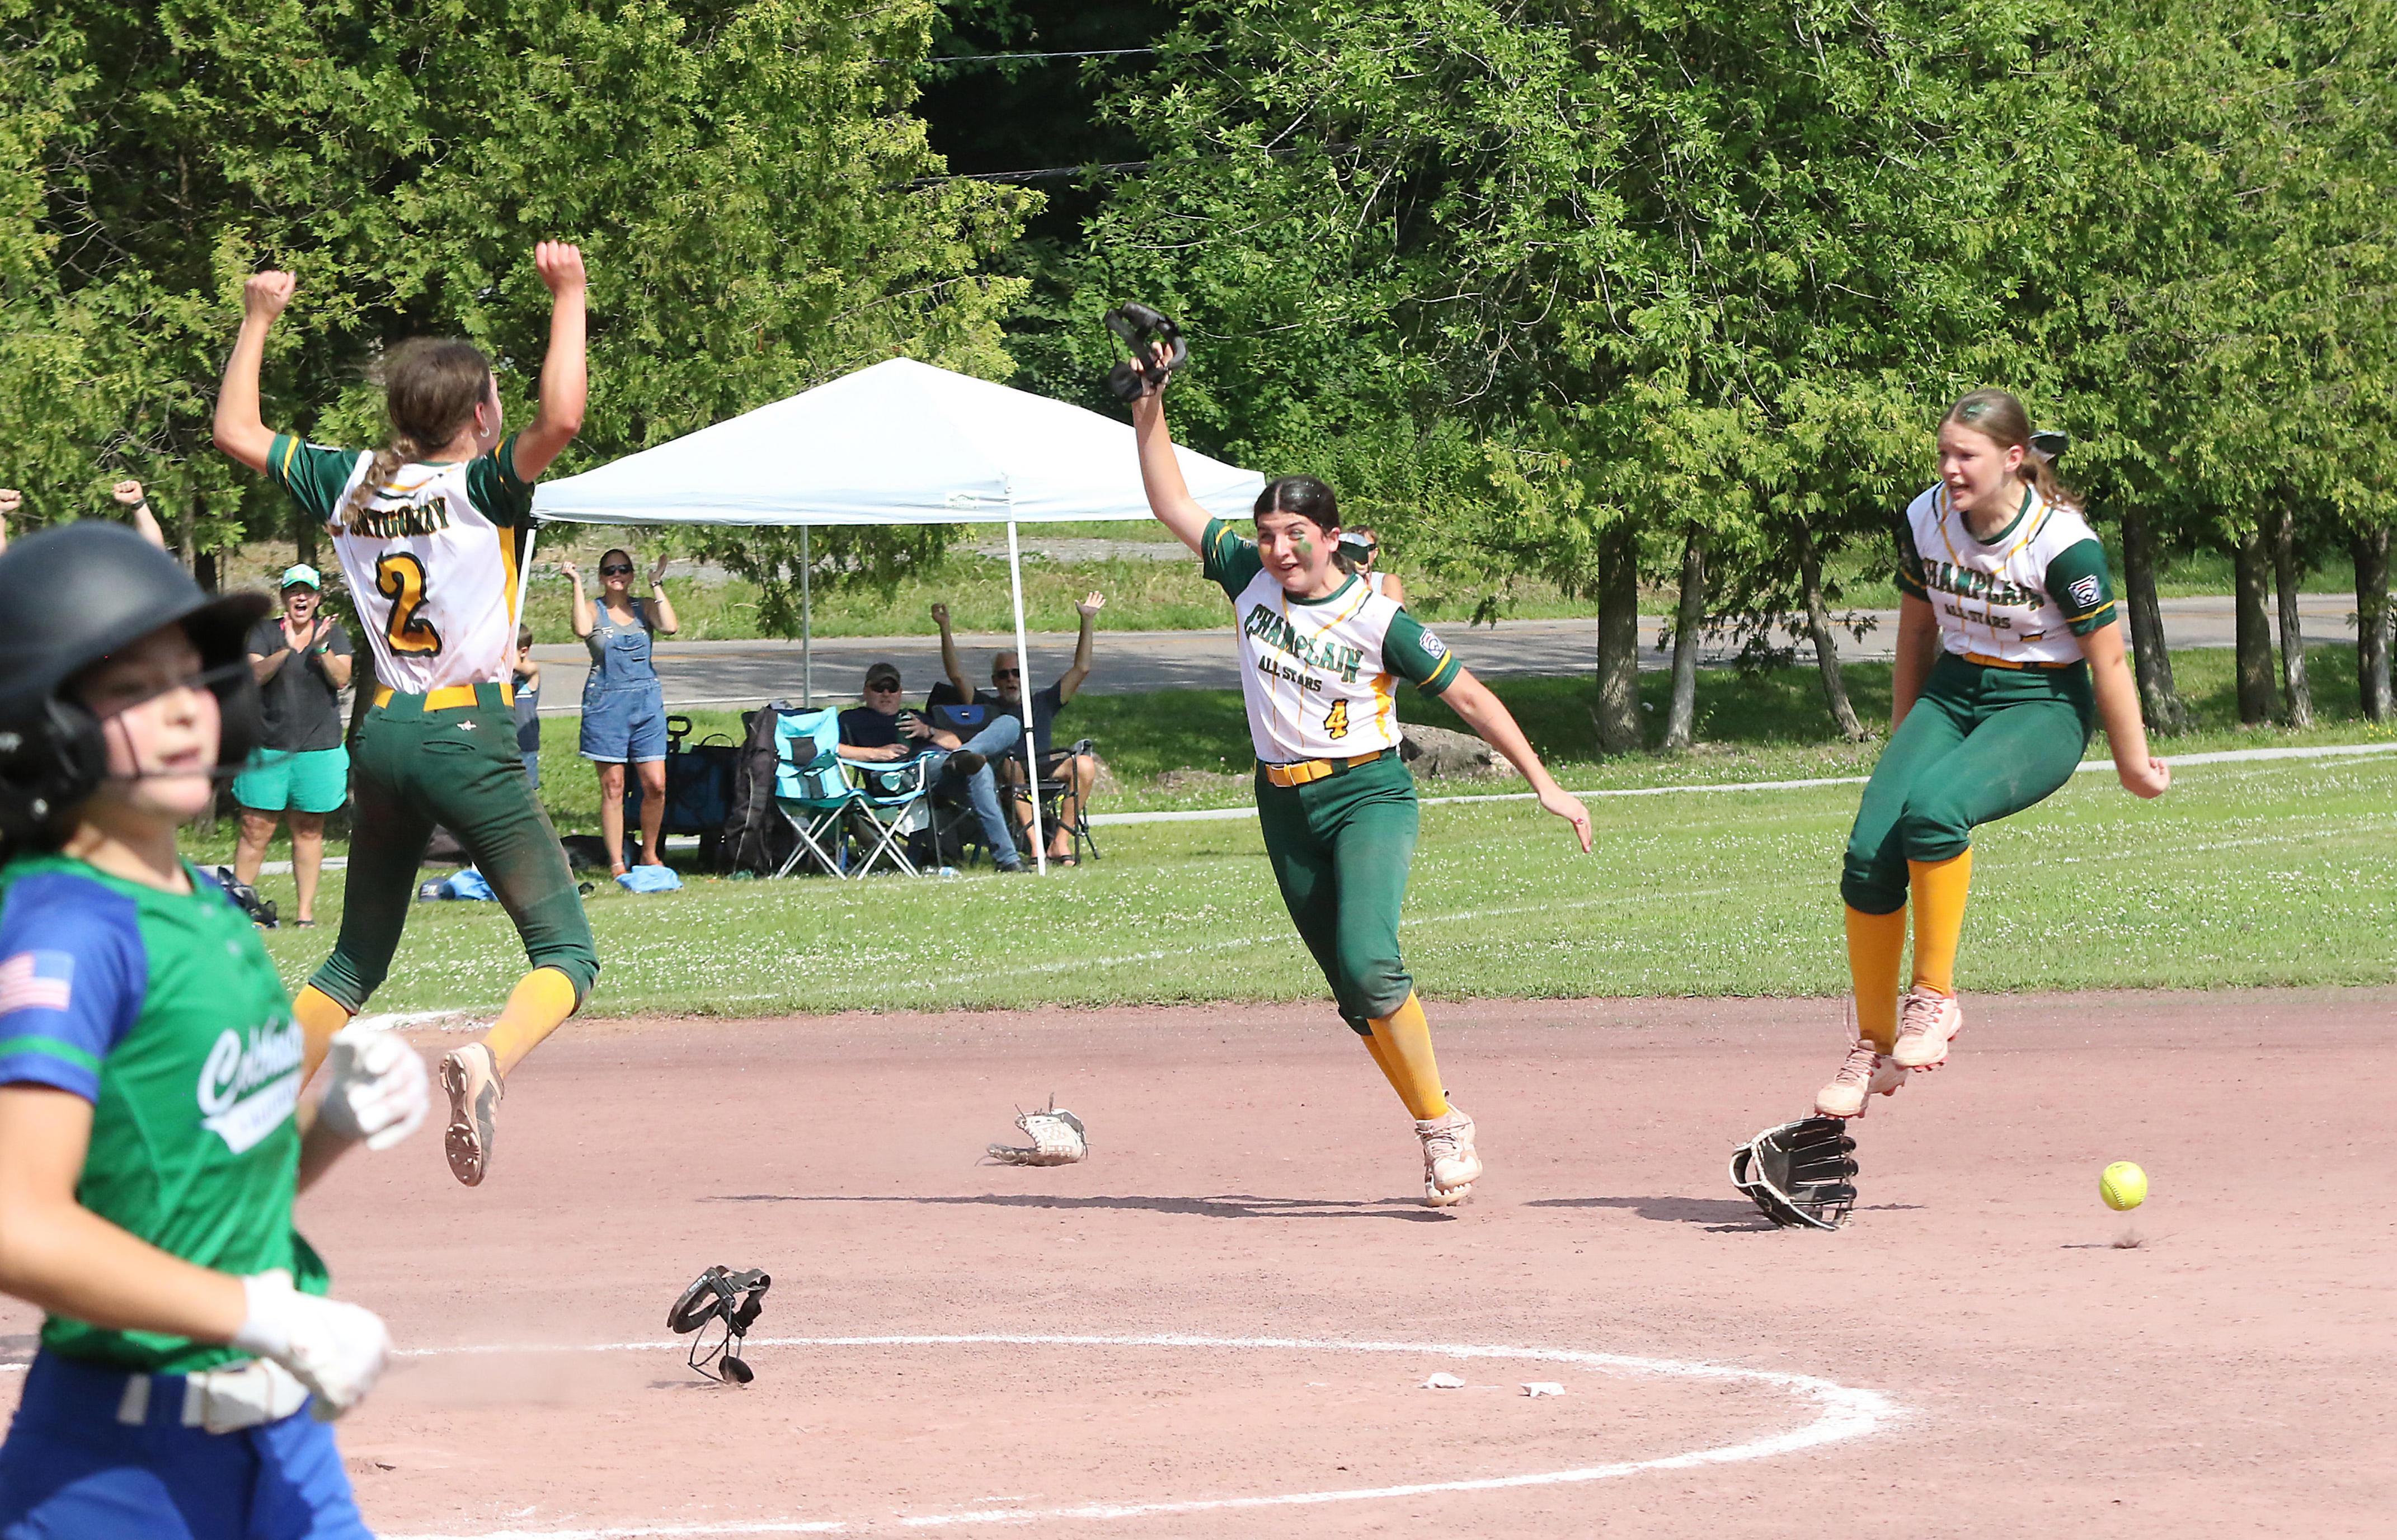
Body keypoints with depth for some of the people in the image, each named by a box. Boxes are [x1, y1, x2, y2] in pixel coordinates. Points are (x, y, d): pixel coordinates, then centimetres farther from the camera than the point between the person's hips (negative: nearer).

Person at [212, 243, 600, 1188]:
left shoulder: (350, 483, 8)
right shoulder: (480, 487, -9)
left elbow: (236, 433, 19)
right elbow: (561, 419, -27)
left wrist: (257, 322, 28)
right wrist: (569, 301, -17)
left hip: (381, 737, 6)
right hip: (470, 737, -6)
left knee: (357, 958, 21)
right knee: (565, 949, -4)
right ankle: (487, 1062, -34)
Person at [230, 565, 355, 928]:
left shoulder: (333, 632, 9)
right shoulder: (265, 631, 5)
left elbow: (341, 680, -2)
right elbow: (254, 674, -9)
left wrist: (321, 649, -19)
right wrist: (288, 650, -24)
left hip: (318, 746, 1)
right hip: (268, 745, -1)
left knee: (309, 830, 3)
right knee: (256, 828, -4)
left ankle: (307, 911, 7)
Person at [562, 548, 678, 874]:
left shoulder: (644, 608, 11)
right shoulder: (594, 610, 4)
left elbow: (670, 627, -8)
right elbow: (582, 629, -18)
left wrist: (657, 586, -4)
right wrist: (577, 584, -12)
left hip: (647, 700, 2)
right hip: (606, 703, -2)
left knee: (656, 785, -2)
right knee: (612, 786, -3)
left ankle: (650, 854, 15)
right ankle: (616, 862, 2)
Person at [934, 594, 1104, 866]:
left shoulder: (1042, 703, 27)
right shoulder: (985, 706, 20)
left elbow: (1081, 670, 23)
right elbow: (956, 676, 8)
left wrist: (1087, 622, 19)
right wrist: (945, 629, 3)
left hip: (1046, 769, 3)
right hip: (1002, 775, -3)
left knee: (1085, 765, -25)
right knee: (1010, 765, -38)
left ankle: (1061, 842, -24)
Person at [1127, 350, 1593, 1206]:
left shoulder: (1378, 620, -11)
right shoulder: (1249, 577, 0)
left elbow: (1468, 696, -7)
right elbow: (1172, 504, 7)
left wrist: (1542, 783, -8)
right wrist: (1150, 405, -3)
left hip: (1367, 796, -5)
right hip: (1284, 808, 5)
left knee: (1367, 963, -25)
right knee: (1354, 994, 5)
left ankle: (1444, 1122, -14)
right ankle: (1438, 1136, 13)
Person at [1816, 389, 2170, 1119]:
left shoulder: (2064, 543, -21)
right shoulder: (1925, 520, -3)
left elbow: (2107, 660, -11)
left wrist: (2133, 764, -3)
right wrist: (1905, 736, 23)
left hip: (2043, 709, -6)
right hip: (1954, 694, 6)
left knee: (1933, 805, -35)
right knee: (1869, 851, -16)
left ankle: (1935, 999, -22)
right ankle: (1873, 1046, -2)